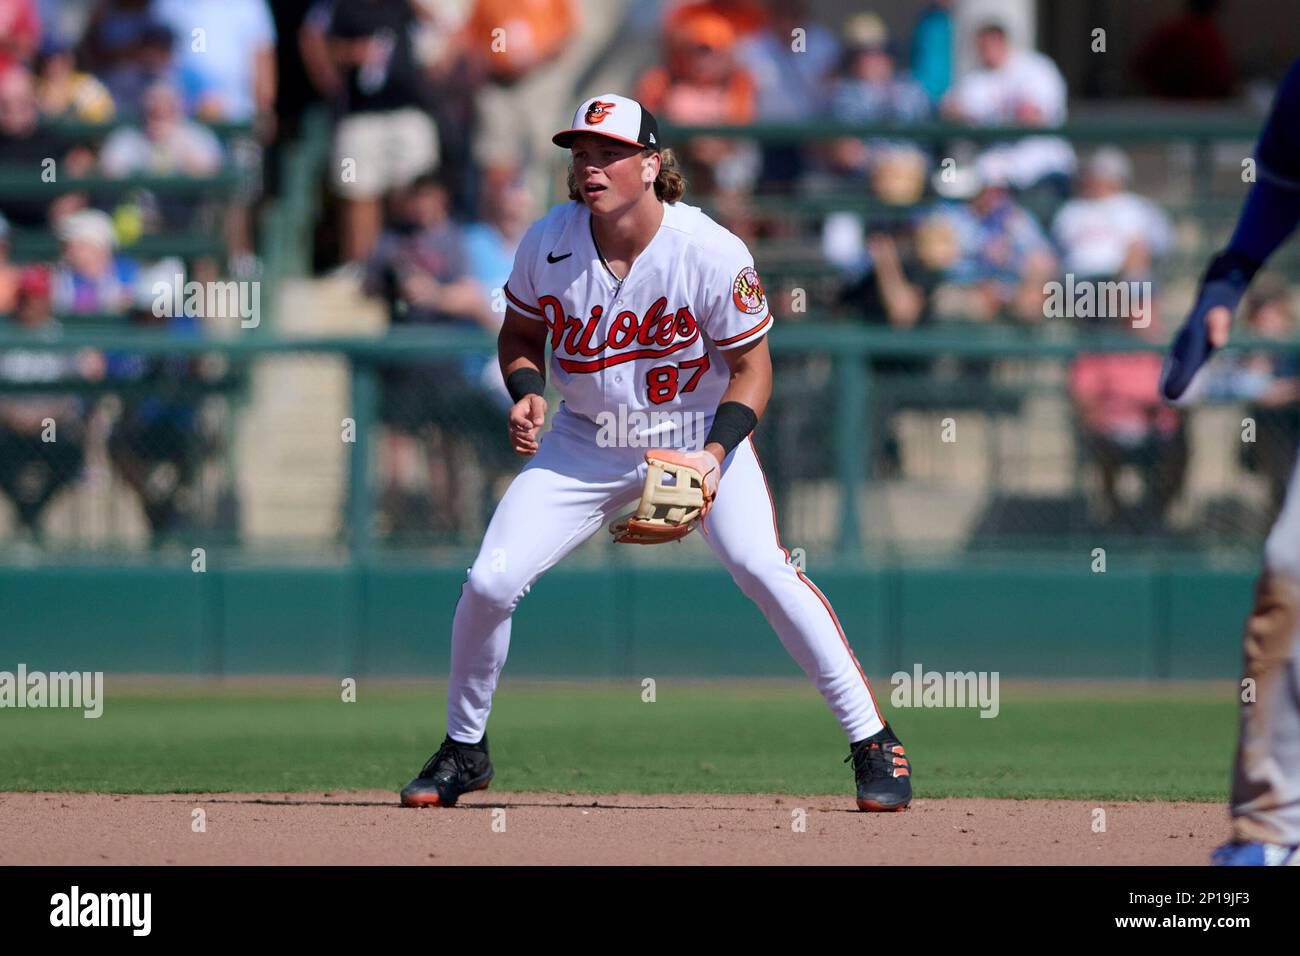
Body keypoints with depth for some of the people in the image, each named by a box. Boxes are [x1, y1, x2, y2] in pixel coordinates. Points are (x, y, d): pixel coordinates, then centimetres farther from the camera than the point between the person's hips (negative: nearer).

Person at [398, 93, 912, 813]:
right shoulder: (548, 243, -13)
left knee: (763, 569, -24)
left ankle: (873, 743, -12)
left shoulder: (712, 253, -22)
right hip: (587, 444, 3)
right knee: (489, 583, -9)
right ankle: (463, 750, 15)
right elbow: (521, 334, 6)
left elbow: (751, 367, -13)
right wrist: (526, 392, -15)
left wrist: (714, 453, -27)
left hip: (699, 433, -3)